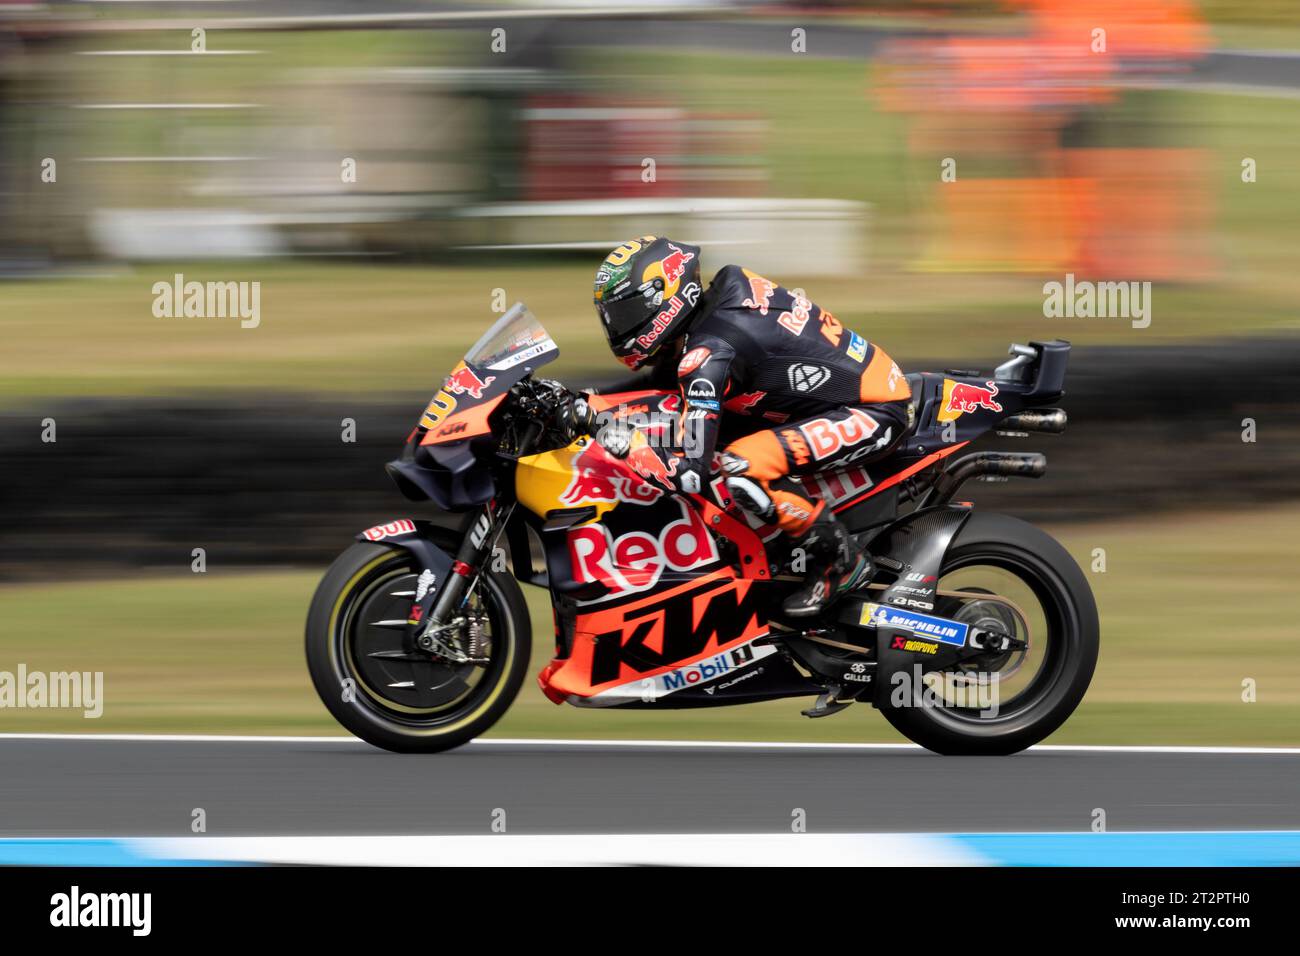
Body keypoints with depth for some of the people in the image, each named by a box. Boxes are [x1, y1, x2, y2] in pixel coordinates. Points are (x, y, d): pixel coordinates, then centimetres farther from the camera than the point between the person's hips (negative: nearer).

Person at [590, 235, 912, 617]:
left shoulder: (709, 351, -23)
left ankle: (840, 561, -9)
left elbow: (692, 473, -26)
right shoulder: (727, 289, 4)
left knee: (738, 469, -28)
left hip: (874, 414, -10)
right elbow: (668, 375, 22)